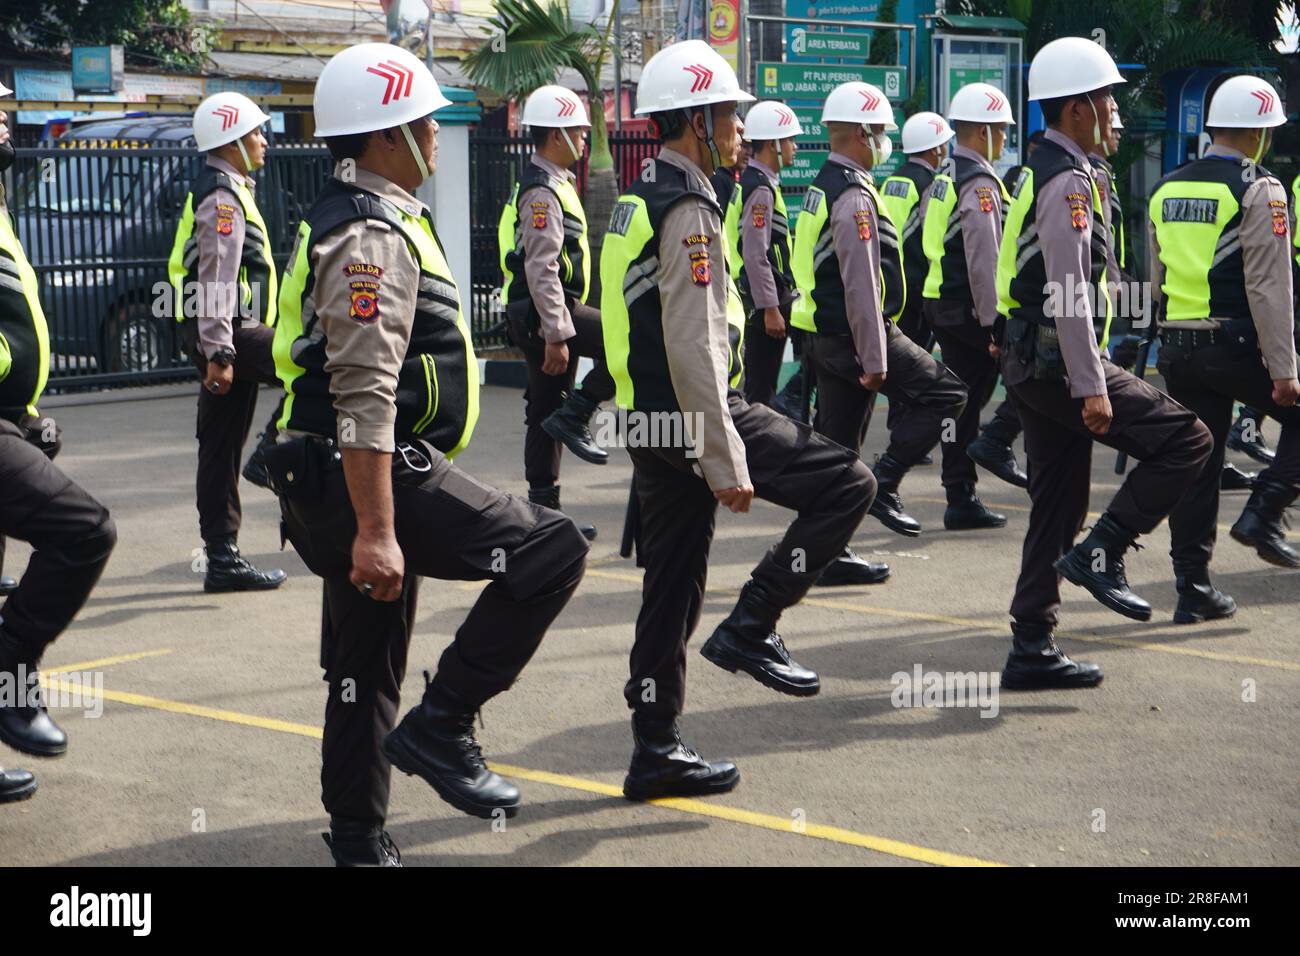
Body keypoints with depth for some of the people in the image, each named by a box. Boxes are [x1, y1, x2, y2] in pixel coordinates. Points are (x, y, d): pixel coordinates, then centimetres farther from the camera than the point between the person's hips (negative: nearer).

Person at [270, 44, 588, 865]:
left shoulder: (358, 218, 18)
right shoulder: (373, 237, -16)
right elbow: (365, 398, -25)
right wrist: (375, 531, -28)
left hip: (339, 482, 11)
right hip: (380, 478, -11)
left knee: (367, 669, 16)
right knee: (553, 550, -11)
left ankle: (358, 838, 25)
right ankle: (441, 726, -7)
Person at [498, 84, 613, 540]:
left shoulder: (551, 184, 19)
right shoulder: (542, 193, -15)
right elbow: (542, 269, -22)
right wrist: (556, 335, -24)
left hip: (550, 312, 10)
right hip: (545, 313, -10)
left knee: (545, 413, 11)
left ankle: (544, 507, 15)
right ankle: (573, 417, -10)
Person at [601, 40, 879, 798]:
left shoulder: (640, 199, 17)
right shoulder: (688, 210, -15)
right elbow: (695, 346, -23)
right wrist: (726, 464, -23)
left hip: (651, 418, 10)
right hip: (693, 413, -10)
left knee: (673, 582, 13)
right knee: (848, 483, -4)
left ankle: (657, 751, 18)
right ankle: (751, 628, -2)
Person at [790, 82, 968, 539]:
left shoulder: (821, 188, 15)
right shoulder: (855, 196, -17)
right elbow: (861, 284, -22)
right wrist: (874, 359, -20)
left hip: (825, 337, 10)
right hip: (854, 335, -10)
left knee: (837, 440, 12)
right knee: (946, 394, -1)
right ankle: (883, 484, -5)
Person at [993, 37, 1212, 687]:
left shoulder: (1040, 173, 17)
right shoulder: (1068, 181, -14)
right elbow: (1069, 294, -22)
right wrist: (1092, 387, -22)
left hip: (1030, 362, 10)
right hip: (1058, 364, -10)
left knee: (1057, 506, 11)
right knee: (1185, 440, -7)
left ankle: (1031, 650, 14)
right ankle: (1100, 553, -6)